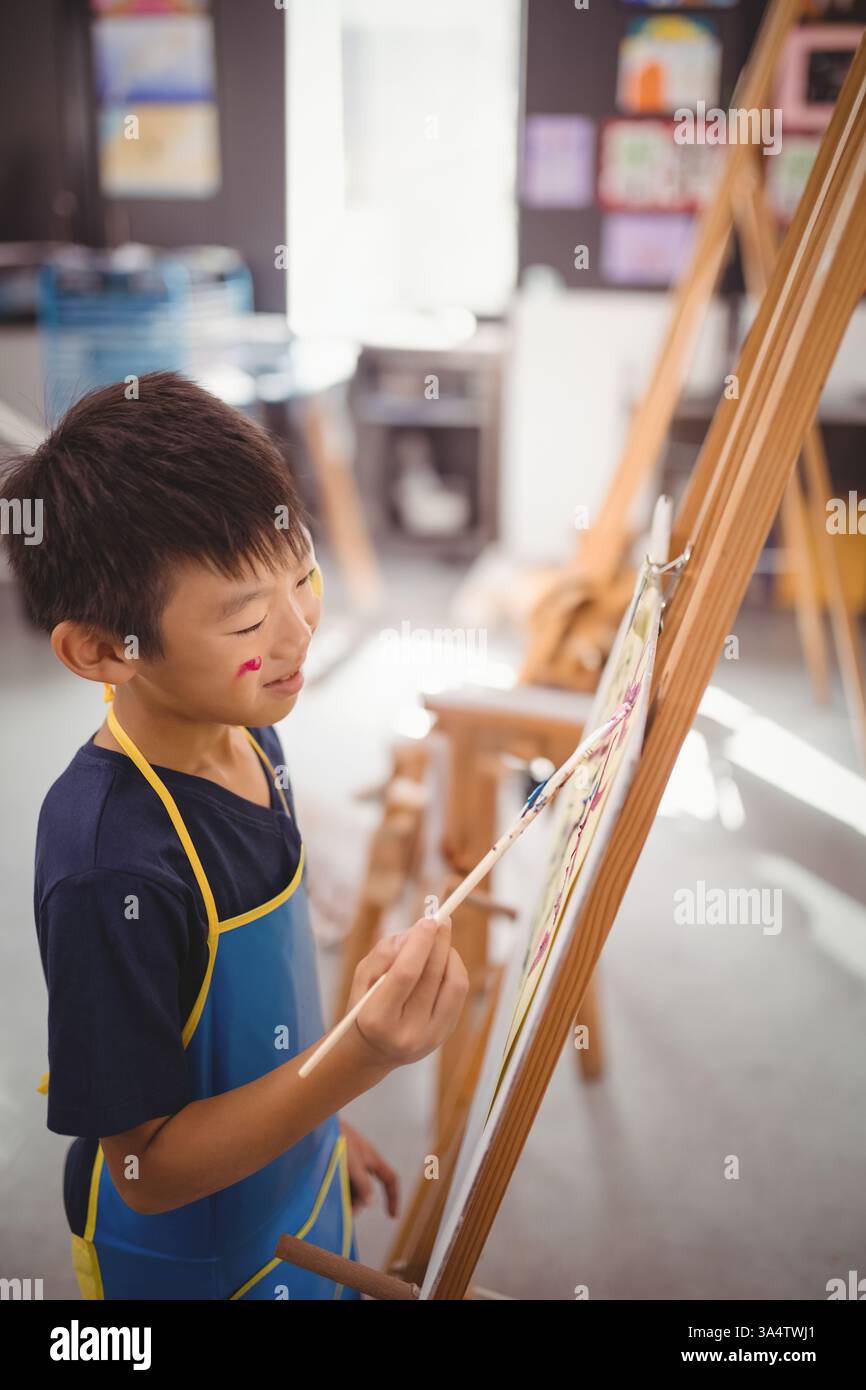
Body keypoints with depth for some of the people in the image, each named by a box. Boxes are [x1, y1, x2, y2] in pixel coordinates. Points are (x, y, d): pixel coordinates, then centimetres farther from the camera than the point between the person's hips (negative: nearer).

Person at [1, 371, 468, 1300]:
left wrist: (324, 1128, 14)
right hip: (186, 1257, -6)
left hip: (296, 1185, 7)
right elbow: (151, 1169, -26)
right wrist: (361, 1060, -38)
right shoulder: (109, 864, -35)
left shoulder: (246, 735, -10)